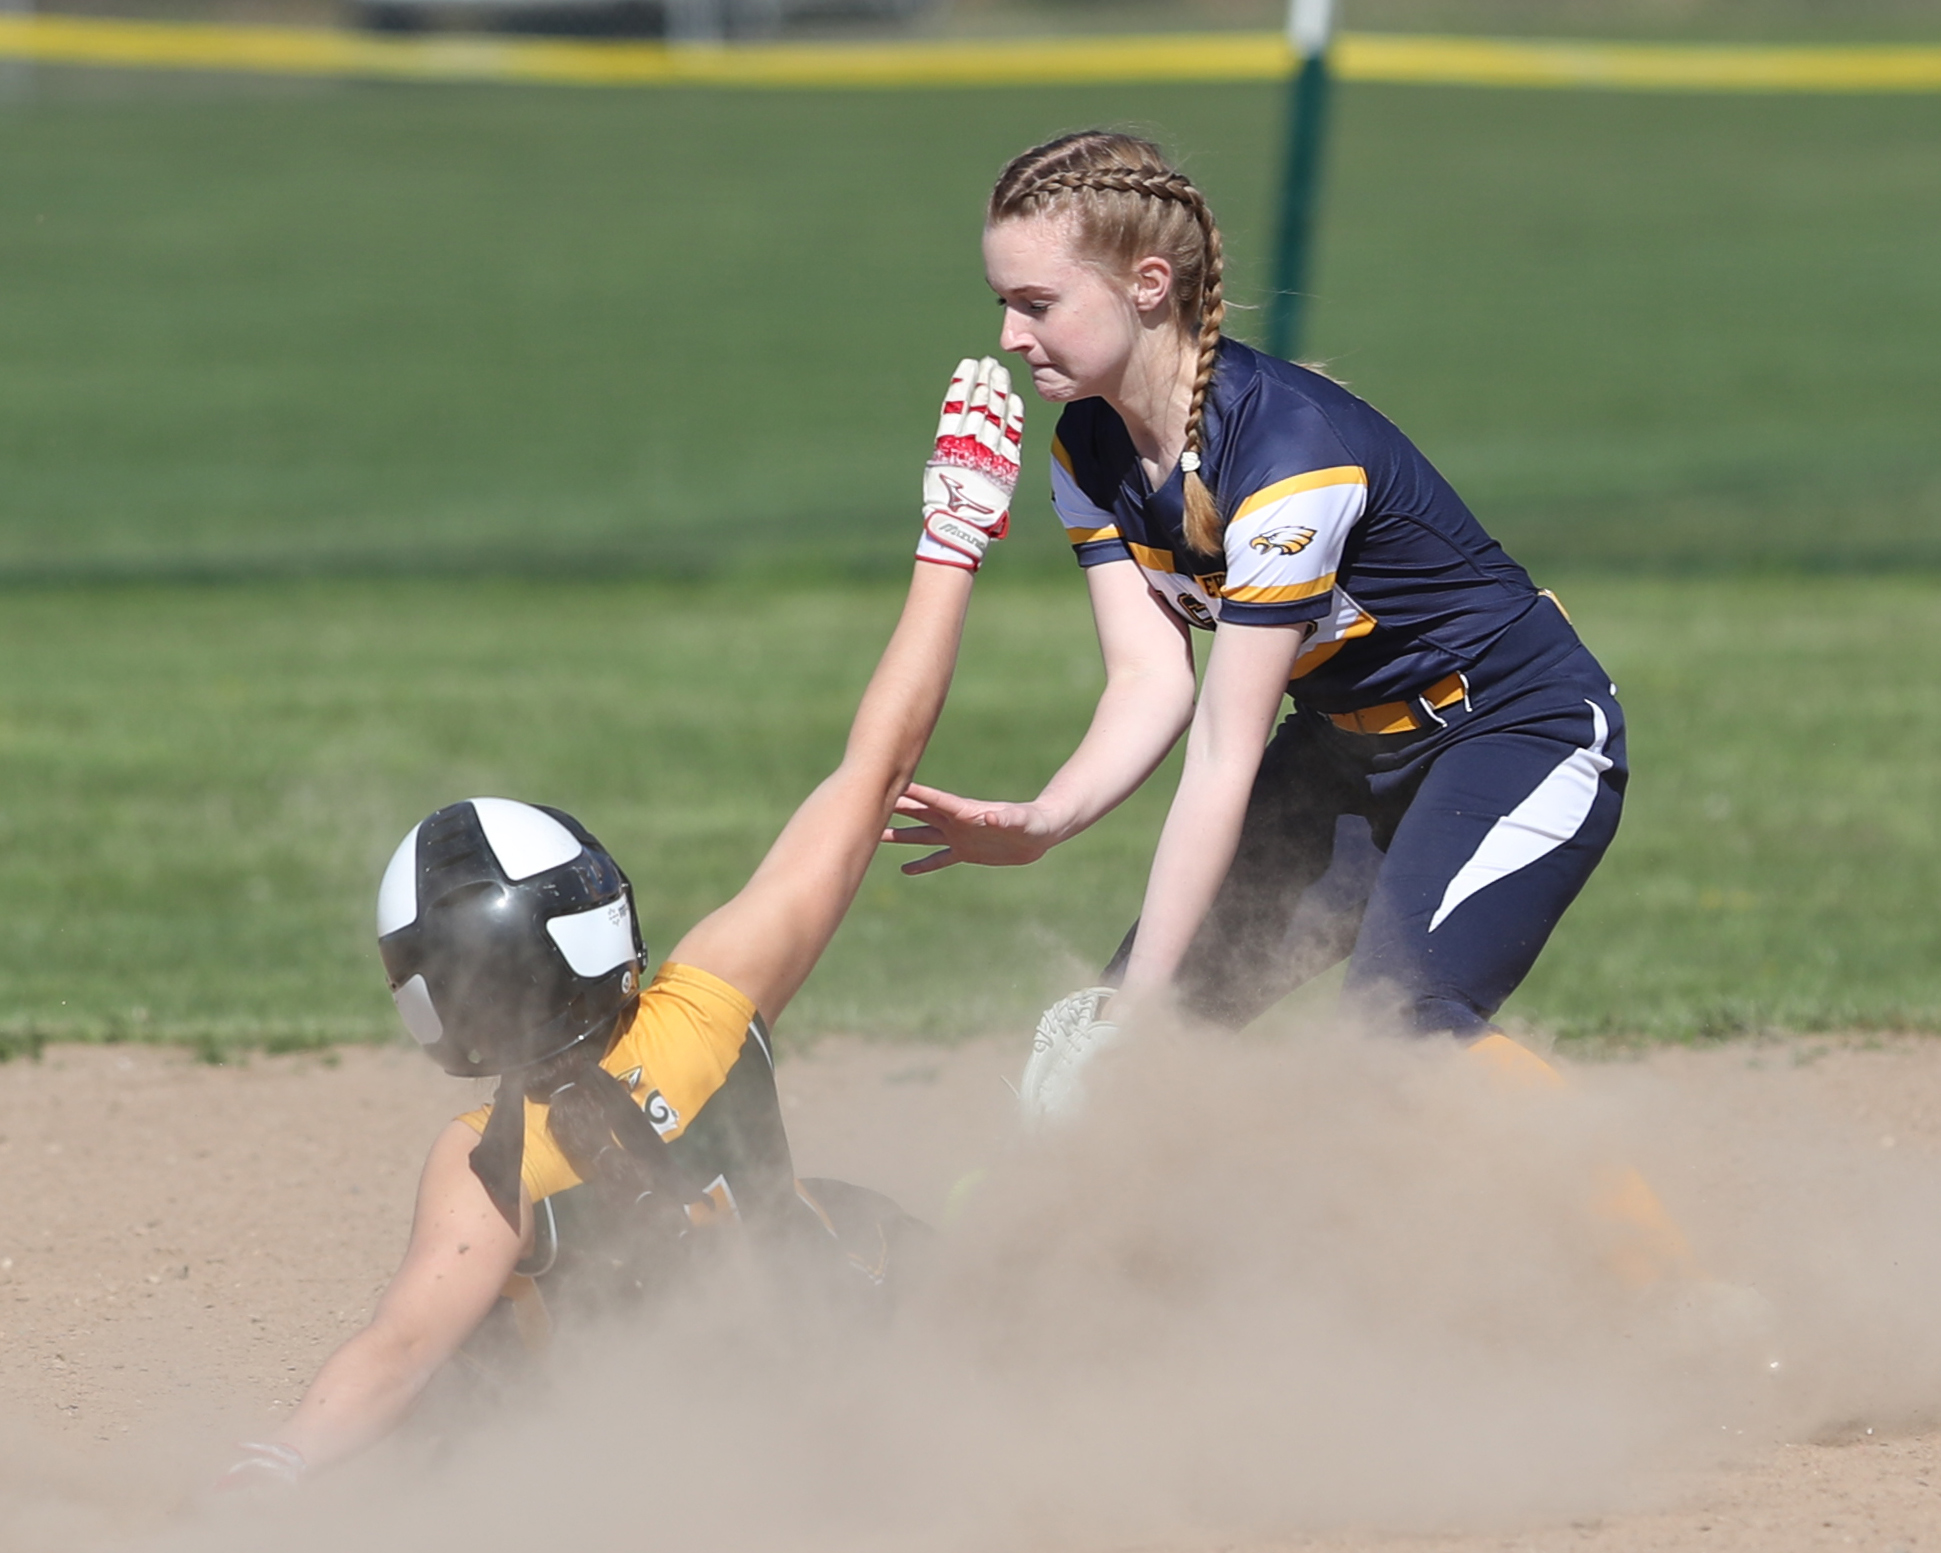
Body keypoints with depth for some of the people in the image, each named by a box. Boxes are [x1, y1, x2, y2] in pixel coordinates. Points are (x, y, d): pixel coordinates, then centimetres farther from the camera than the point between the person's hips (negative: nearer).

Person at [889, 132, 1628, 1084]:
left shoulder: (1289, 451, -31)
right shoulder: (1088, 450, -5)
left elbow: (1224, 754, -30)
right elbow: (1151, 681, -12)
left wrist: (1141, 1002, -30)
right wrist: (1041, 823, -32)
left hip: (1523, 734, -9)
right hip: (1348, 747, 9)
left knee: (1398, 1020, -30)